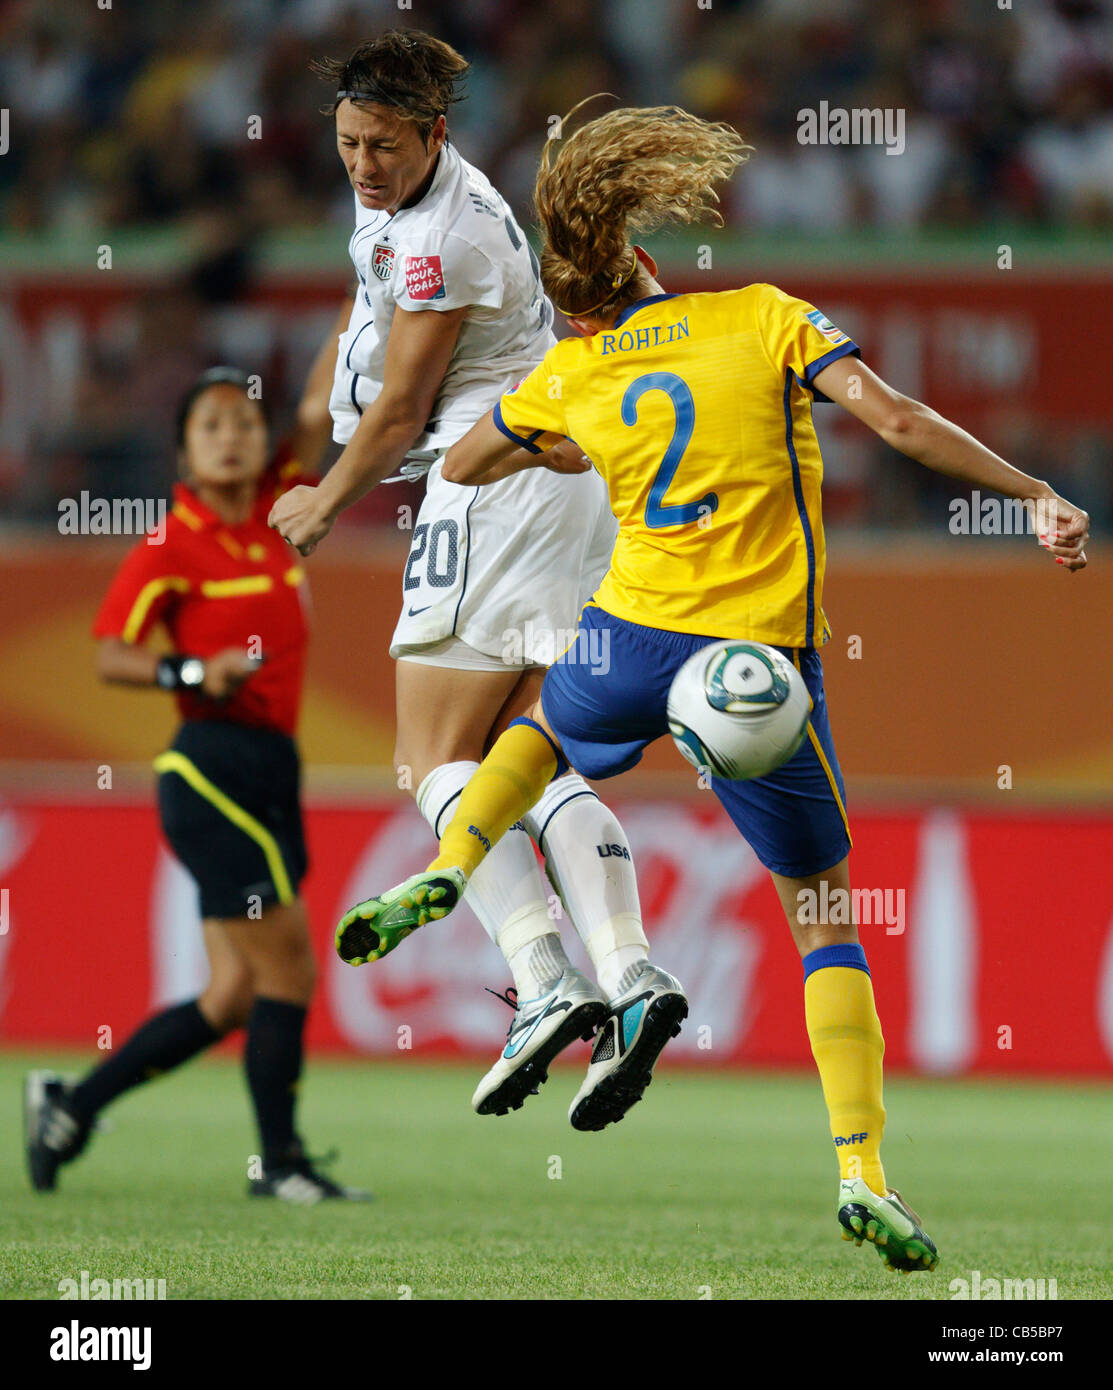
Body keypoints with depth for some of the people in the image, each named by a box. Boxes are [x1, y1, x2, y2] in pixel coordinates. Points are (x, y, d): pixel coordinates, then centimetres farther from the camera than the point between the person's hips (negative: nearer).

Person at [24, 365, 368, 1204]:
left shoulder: (271, 512, 13)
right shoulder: (172, 546, -5)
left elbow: (320, 409, 13)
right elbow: (111, 656, -7)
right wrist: (193, 674, -22)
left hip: (271, 772, 8)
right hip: (212, 766, -8)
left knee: (235, 997, 7)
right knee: (288, 972, -9)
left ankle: (70, 1103, 16)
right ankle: (281, 1163, 1)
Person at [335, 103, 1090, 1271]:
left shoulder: (568, 377, 7)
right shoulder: (762, 319, -1)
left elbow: (457, 467, 23)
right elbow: (899, 420, -12)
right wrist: (1037, 496, -9)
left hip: (632, 640, 2)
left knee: (545, 725, 40)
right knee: (823, 914, 7)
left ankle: (446, 872, 18)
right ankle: (861, 1170, -5)